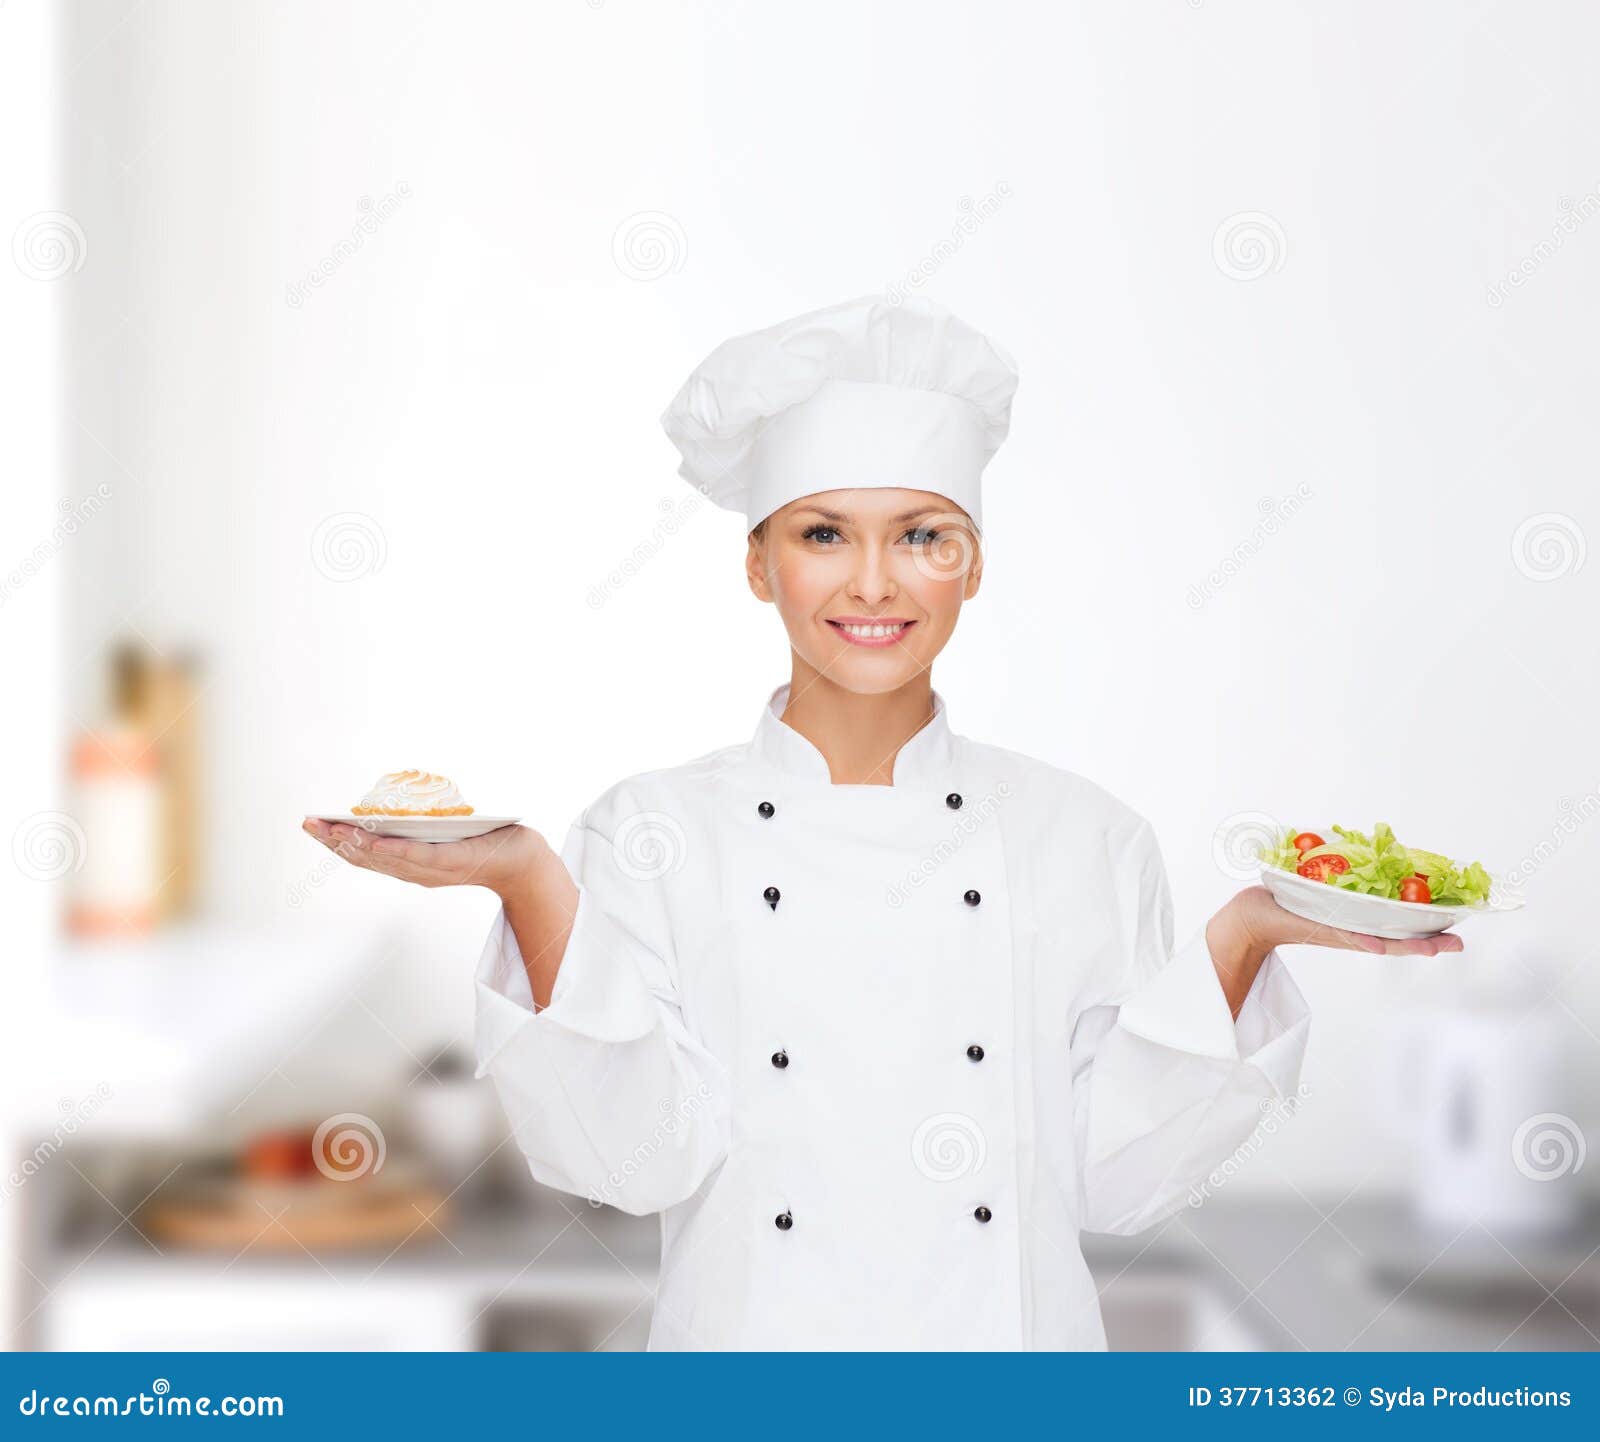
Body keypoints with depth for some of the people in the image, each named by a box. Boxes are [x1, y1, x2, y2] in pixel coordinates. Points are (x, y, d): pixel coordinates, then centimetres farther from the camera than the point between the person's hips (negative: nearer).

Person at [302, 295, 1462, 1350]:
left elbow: (1118, 1178, -5)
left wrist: (1242, 940, -14)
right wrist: (532, 889, -22)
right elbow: (640, 1157, -14)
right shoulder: (650, 835, -6)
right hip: (750, 1327, -1)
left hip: (1016, 1332, 1)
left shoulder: (1087, 840, -3)